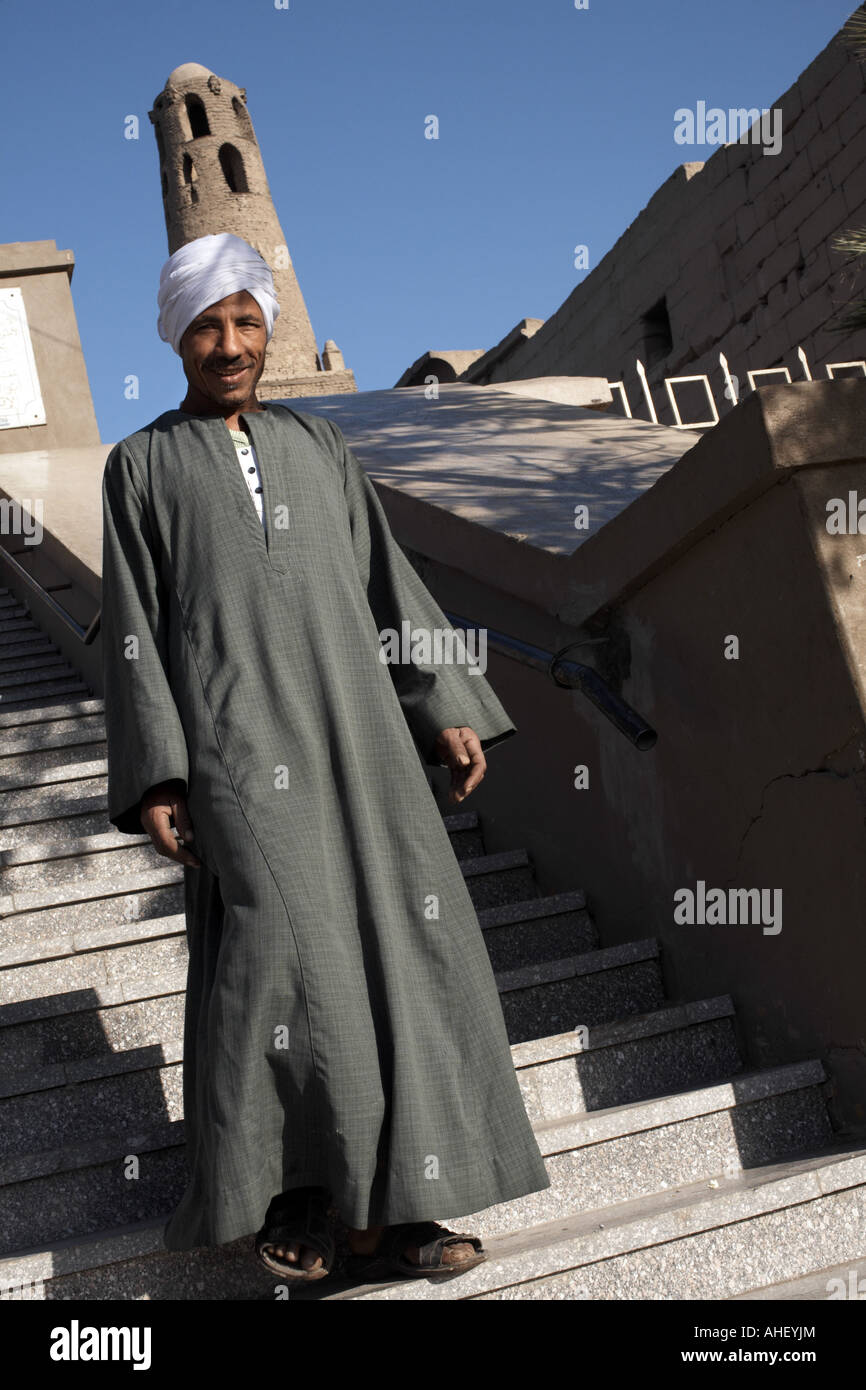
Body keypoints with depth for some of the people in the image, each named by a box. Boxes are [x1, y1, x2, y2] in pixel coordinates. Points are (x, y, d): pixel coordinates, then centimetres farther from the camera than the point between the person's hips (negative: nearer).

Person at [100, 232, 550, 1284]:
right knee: (275, 949, -13)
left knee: (395, 942, -2)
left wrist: (448, 707, 6)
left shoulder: (318, 445, 18)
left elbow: (388, 581, 15)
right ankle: (287, 1189, 7)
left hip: (354, 727, 4)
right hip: (235, 741, -3)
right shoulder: (140, 465, 10)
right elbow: (132, 628, 3)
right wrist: (153, 777, -6)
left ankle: (380, 1200, 10)